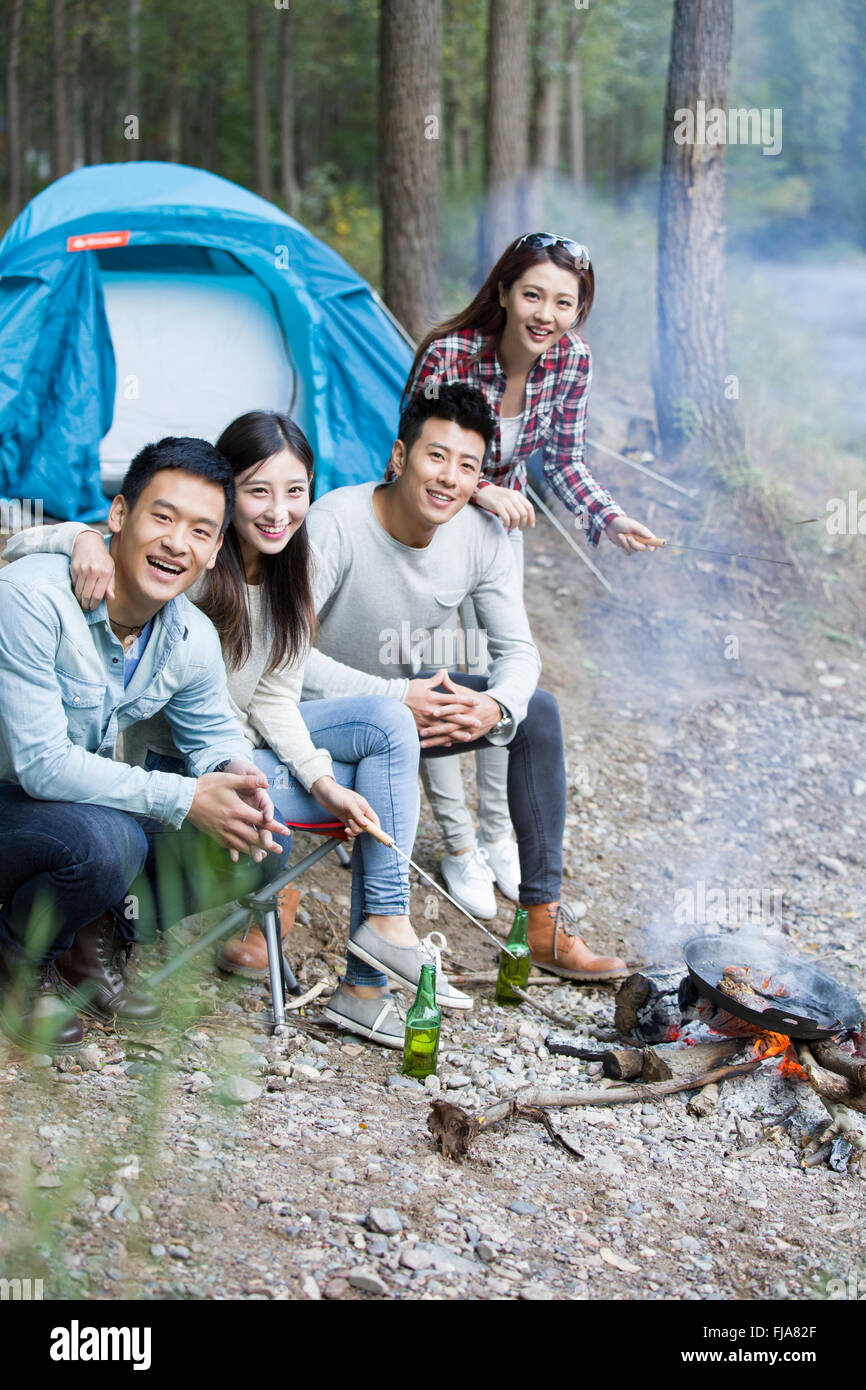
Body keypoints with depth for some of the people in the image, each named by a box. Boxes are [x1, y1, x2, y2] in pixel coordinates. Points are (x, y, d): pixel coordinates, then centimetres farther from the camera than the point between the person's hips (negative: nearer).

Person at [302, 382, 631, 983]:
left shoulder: (483, 537, -10)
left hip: (405, 693, 6)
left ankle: (543, 921, -1)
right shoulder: (336, 523, -27)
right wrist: (395, 699, -34)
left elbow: (518, 650, -3)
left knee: (538, 710, -6)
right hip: (313, 707, -6)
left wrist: (495, 706, -27)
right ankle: (379, 929, -21)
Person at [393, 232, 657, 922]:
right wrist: (480, 491, -40)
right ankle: (460, 846, 11)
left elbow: (567, 462, -5)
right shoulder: (448, 354, -33)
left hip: (498, 521, 4)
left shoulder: (571, 361, -18)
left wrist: (611, 519, -21)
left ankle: (499, 833, 24)